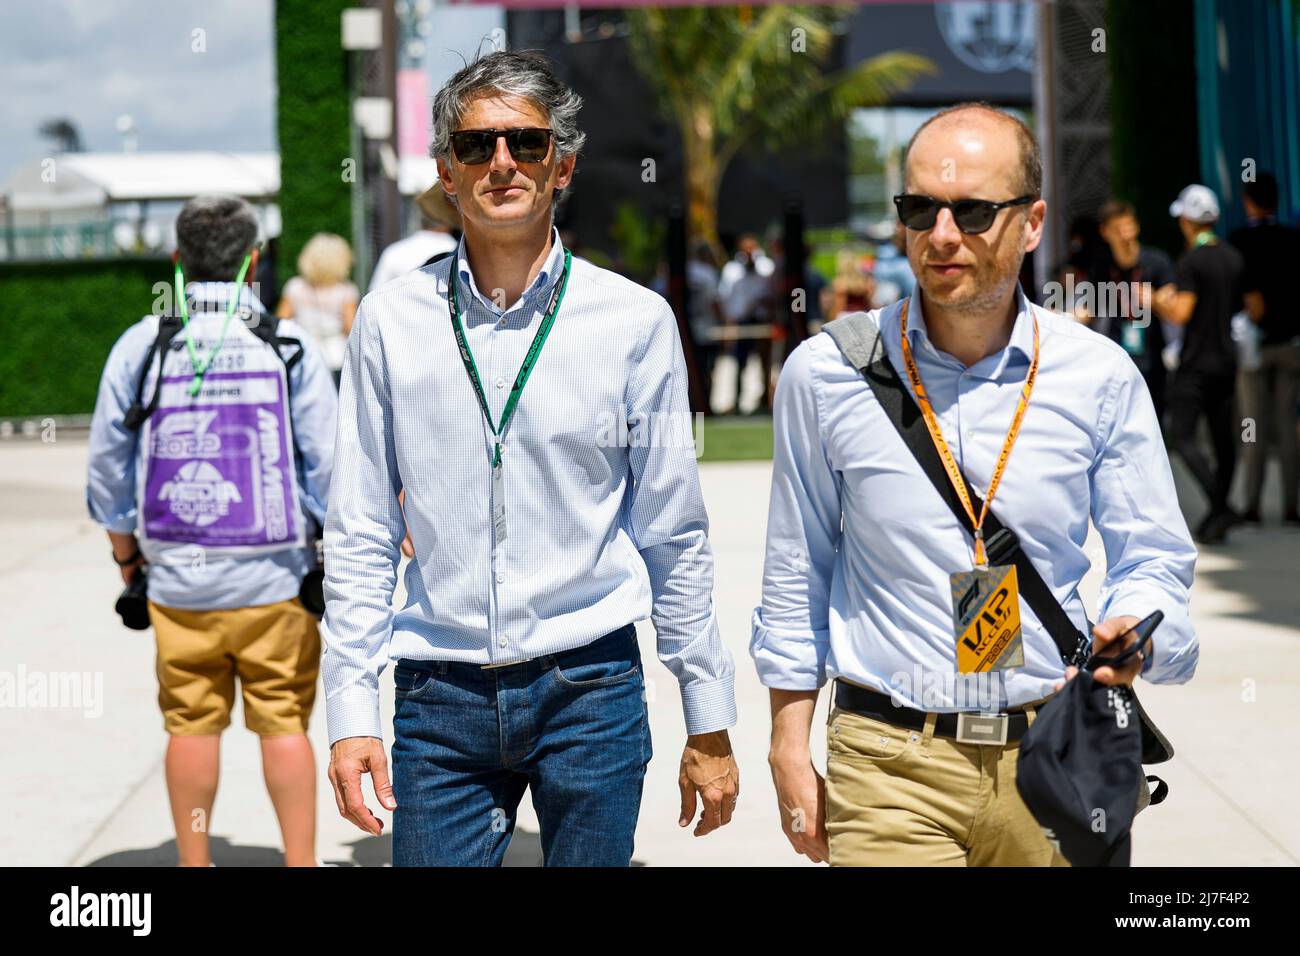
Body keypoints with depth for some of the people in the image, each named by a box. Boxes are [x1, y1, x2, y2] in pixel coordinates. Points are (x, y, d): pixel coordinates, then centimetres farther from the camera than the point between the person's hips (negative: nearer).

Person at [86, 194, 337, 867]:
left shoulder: (139, 347, -1)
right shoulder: (289, 347, -5)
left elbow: (107, 465, 5)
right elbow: (328, 464, -3)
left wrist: (124, 548, 18)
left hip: (177, 575, 1)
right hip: (271, 574, -1)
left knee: (192, 725, 9)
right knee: (284, 723, 3)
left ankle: (193, 863, 16)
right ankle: (300, 861, 5)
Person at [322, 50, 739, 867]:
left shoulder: (636, 320, 0)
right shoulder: (393, 322, 2)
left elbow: (675, 538, 5)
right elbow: (360, 538, 5)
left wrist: (710, 722, 6)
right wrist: (352, 713, 0)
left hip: (590, 686, 0)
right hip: (441, 697, 1)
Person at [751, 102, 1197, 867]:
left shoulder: (1101, 377, -1)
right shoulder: (827, 372, -1)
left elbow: (1153, 556, 5)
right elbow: (797, 574, 7)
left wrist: (1133, 630, -18)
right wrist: (790, 748, 6)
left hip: (1053, 759, 1)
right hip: (891, 768, -1)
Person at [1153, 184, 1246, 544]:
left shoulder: (1191, 261, -13)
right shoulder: (1234, 258, 9)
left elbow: (1181, 313, -20)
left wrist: (1157, 300, -1)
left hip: (1196, 362, -7)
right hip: (1227, 359, 7)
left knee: (1183, 434, -5)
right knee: (1223, 437, 9)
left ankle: (1219, 505, -19)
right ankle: (1217, 518, 13)